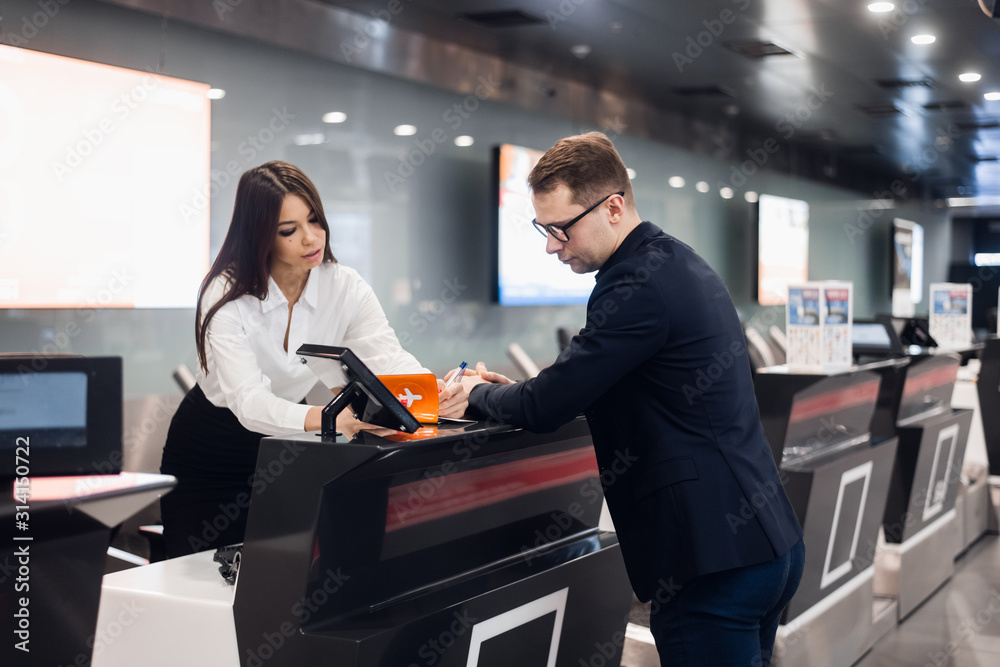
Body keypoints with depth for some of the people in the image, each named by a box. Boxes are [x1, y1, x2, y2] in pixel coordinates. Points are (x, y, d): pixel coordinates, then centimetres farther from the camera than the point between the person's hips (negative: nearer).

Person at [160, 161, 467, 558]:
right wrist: (325, 418, -56)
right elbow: (248, 400, -37)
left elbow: (390, 360, -23)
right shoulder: (226, 295, -25)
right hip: (208, 448, -2)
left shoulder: (345, 287, -13)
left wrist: (437, 394, -46)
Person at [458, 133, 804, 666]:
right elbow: (604, 384, 22)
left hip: (717, 563, -10)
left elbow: (545, 408, -16)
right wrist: (512, 390, 13)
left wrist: (477, 392, 3)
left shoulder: (639, 286, -19)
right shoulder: (678, 262, 13)